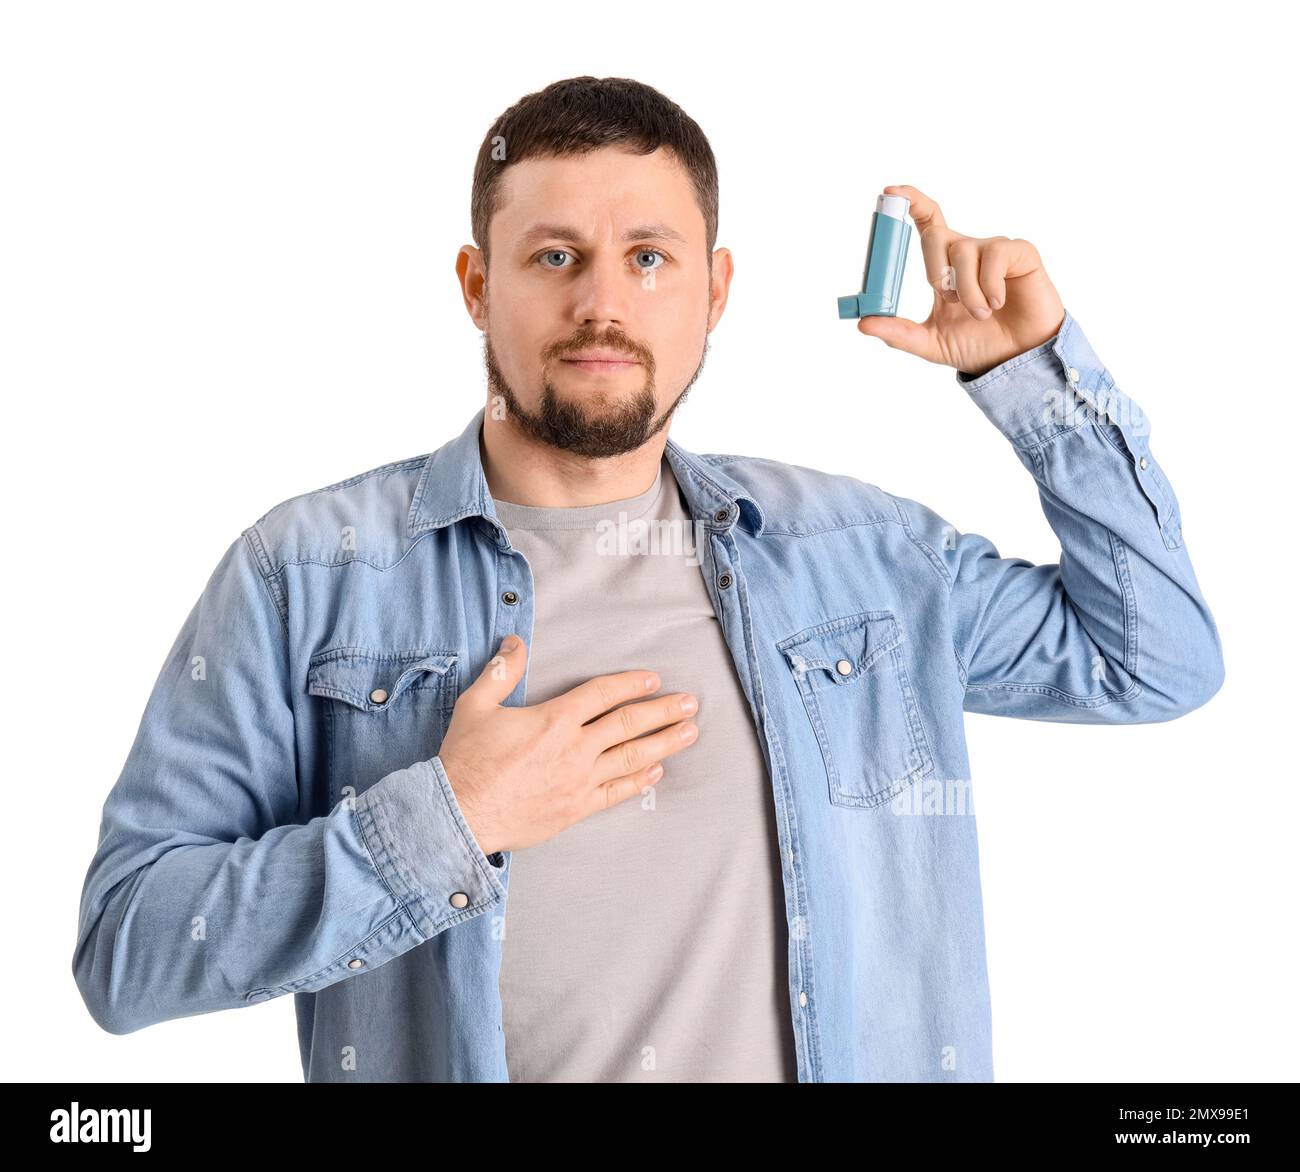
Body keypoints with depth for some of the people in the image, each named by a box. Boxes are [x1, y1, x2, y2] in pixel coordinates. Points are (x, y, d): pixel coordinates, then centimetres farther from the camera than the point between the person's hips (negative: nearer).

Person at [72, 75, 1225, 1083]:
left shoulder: (853, 547, -1)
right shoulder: (305, 571, -10)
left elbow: (1155, 661, 5)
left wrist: (1034, 364, -3)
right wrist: (445, 822, -23)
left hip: (828, 1052, 3)